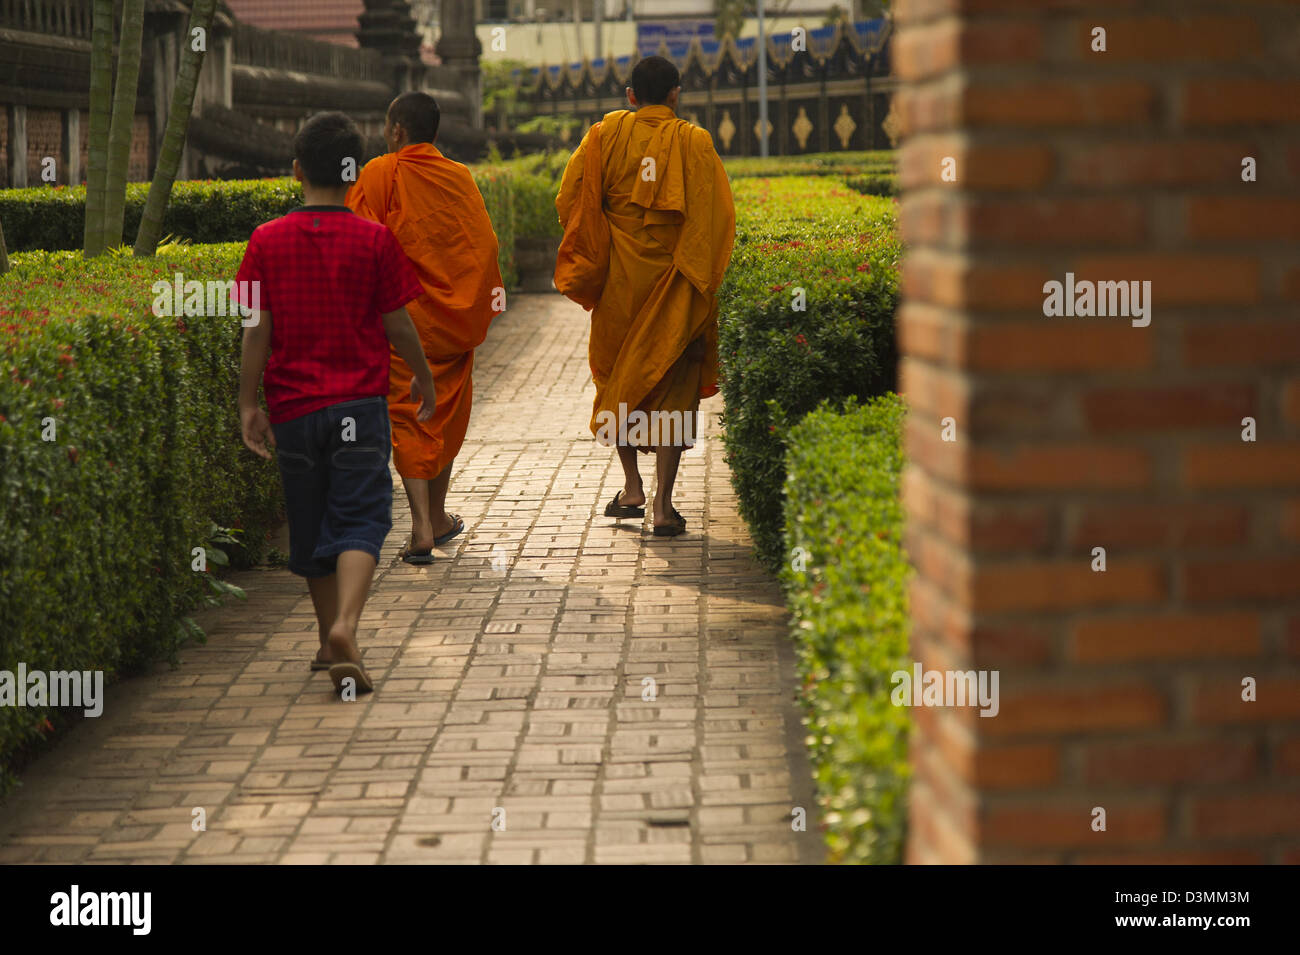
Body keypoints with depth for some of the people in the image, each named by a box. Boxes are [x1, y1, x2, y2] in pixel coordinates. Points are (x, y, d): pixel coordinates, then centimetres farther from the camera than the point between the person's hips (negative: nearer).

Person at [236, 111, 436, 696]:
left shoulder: (267, 241, -2)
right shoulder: (375, 240, -5)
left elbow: (257, 331, -3)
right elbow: (396, 324, -1)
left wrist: (248, 404, 4)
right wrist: (424, 378, 15)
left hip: (294, 407, 2)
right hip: (359, 402, -2)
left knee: (310, 529, 14)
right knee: (360, 521, -3)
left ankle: (331, 639, 24)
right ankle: (345, 626, -25)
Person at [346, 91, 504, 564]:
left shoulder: (379, 175, -7)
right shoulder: (460, 177, 4)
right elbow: (485, 245, 5)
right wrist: (479, 310, 15)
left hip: (403, 317, -4)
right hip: (455, 319, 4)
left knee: (407, 418, -2)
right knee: (446, 415, 17)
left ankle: (422, 527, -14)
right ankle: (438, 517, 29)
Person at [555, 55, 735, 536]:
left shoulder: (607, 133, -1)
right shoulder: (694, 143, -5)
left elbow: (569, 201, 0)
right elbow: (716, 215, -9)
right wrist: (702, 287, -4)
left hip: (619, 279, 1)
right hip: (674, 281, -1)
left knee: (619, 378, 20)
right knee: (673, 386, 3)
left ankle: (631, 488, 19)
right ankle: (663, 504, -3)